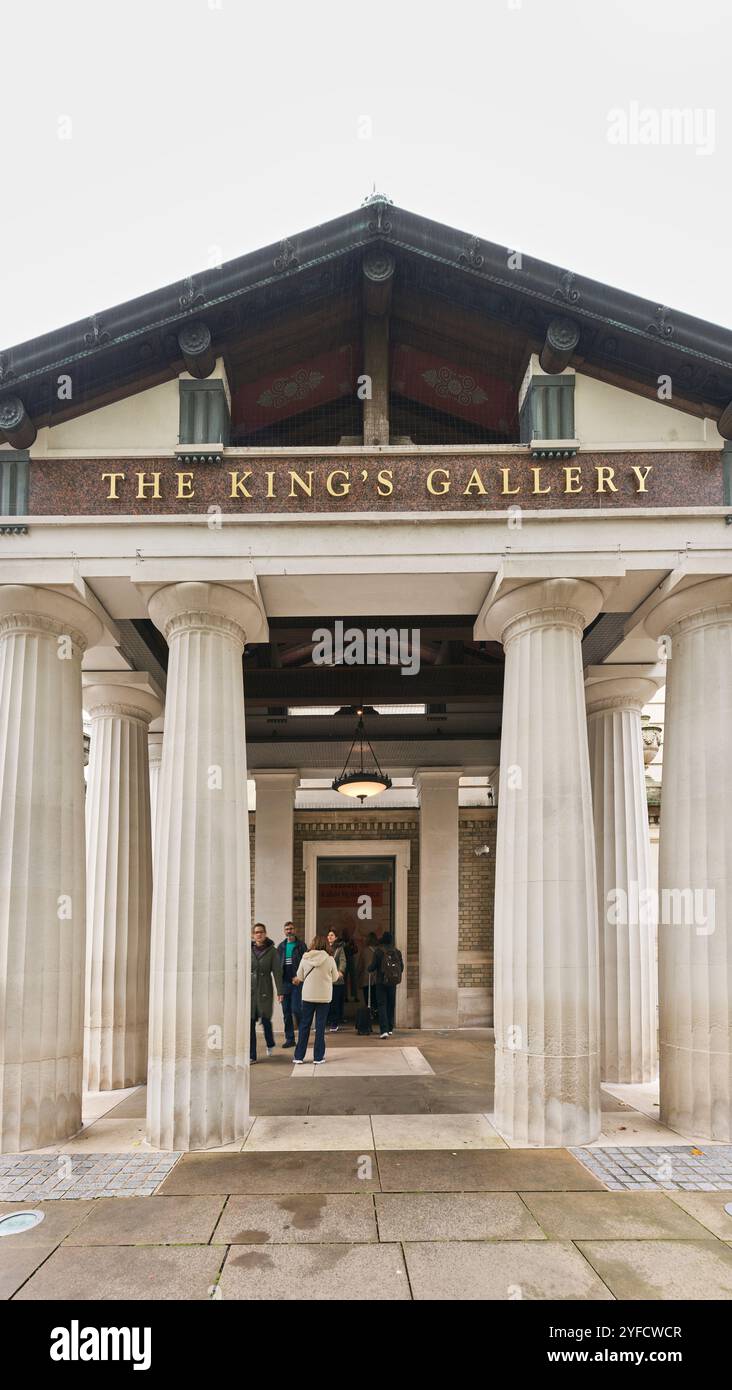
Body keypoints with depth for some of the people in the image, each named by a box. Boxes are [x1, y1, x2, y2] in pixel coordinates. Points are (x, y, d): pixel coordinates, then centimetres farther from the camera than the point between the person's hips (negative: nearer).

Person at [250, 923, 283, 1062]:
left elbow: (277, 972, -3)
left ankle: (270, 1044, 36)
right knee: (250, 1022, -2)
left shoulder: (272, 951, -2)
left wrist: (280, 991, -9)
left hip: (265, 990, -1)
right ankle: (251, 1056, 4)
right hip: (250, 990, 1)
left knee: (266, 1020, 5)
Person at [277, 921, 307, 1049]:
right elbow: (278, 964, 14)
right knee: (286, 1012, 5)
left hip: (297, 982, -4)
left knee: (296, 1009, -10)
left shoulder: (301, 945, 1)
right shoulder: (281, 946, 12)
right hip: (284, 982, 4)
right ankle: (289, 1039, 13)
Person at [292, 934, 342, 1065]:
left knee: (304, 1025, 10)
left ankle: (299, 1056, 11)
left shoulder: (305, 959, -5)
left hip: (308, 996, 1)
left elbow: (299, 977, 4)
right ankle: (318, 1057, 8)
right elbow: (335, 978, 2)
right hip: (324, 996, -1)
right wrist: (339, 974, 25)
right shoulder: (329, 959, -8)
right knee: (320, 1026, 7)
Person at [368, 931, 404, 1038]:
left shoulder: (378, 951, -10)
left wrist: (370, 970, 13)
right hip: (393, 982, 3)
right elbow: (402, 967, 4)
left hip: (381, 982, -3)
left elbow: (373, 966, -10)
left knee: (382, 1005, 0)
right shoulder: (397, 952, -1)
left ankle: (384, 1030, -12)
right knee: (391, 1005, 15)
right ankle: (390, 1029, 22)